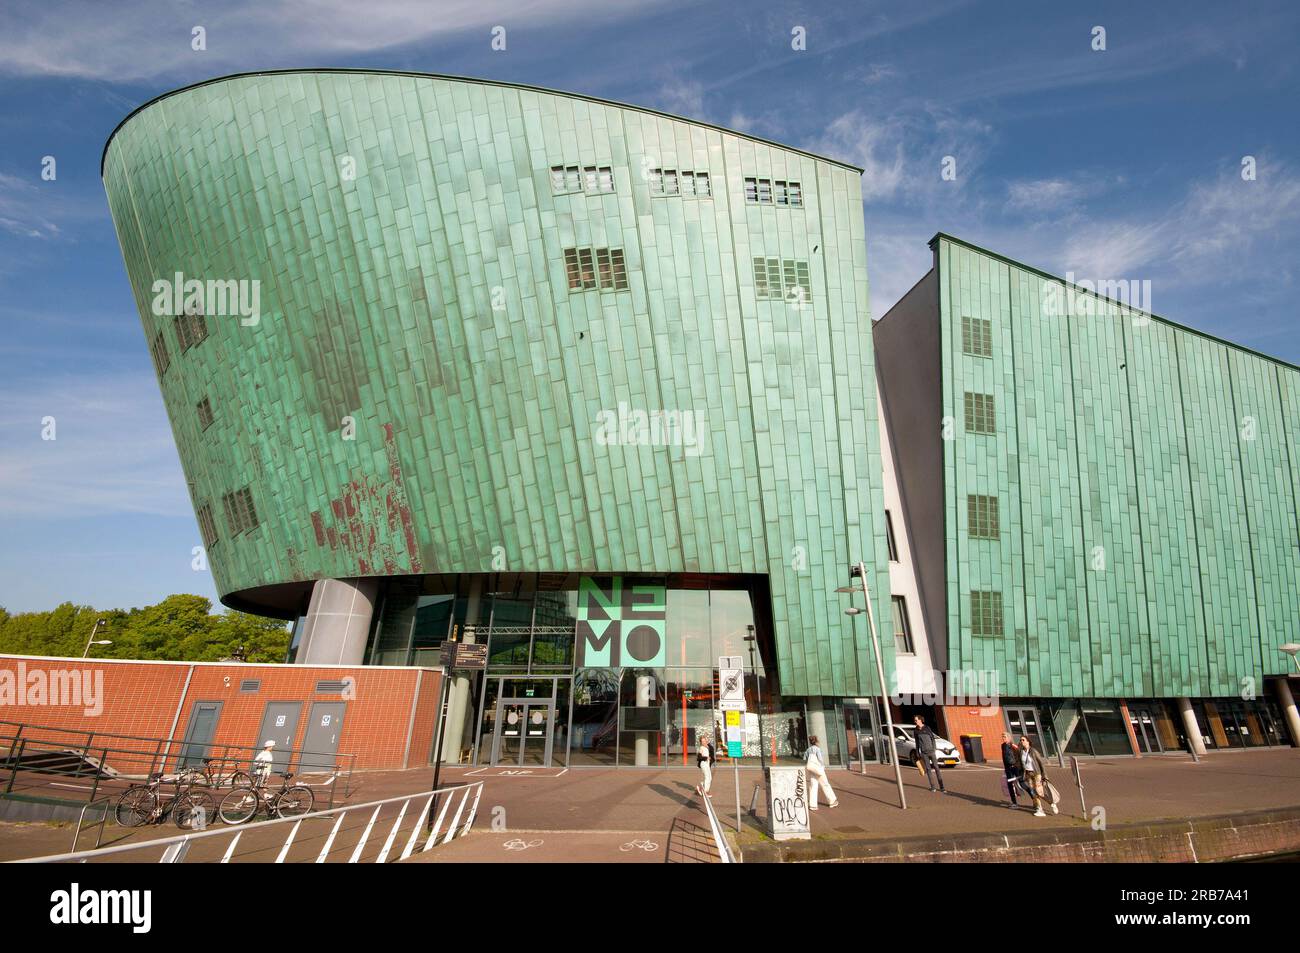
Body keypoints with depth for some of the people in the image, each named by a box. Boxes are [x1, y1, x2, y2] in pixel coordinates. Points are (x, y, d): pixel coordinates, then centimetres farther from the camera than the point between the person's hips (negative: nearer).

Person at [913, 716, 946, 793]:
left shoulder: (927, 728, -2)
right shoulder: (916, 731, 6)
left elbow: (932, 738, 1)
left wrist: (933, 748, -5)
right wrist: (917, 753, 11)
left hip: (931, 751, -2)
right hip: (923, 753, 2)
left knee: (936, 768, -4)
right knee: (928, 769, 2)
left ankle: (941, 787, -1)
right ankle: (932, 787, 9)